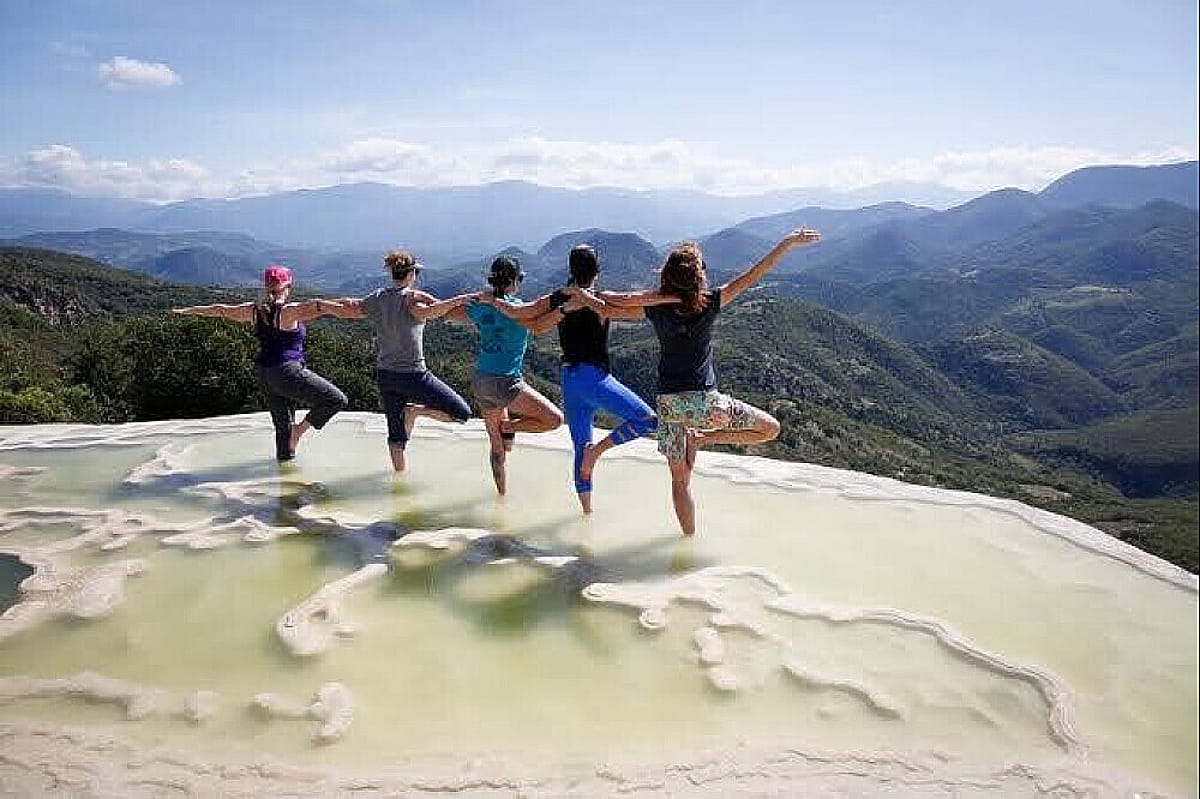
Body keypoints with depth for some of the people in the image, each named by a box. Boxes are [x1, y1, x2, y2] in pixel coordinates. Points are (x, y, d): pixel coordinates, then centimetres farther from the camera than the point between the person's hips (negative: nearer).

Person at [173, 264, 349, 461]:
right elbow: (316, 306, -30)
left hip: (265, 375, 9)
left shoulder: (254, 310, 9)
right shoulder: (288, 312, -12)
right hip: (287, 371, -8)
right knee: (337, 400, -9)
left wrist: (188, 310, 34)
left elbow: (220, 309, 21)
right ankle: (300, 430, -5)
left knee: (283, 426, 16)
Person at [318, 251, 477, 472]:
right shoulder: (412, 298, -12)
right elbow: (427, 312, -35)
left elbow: (340, 309, 15)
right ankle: (416, 411, -7)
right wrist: (462, 299, -34)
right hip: (412, 375, -7)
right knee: (462, 413, -3)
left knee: (396, 433, 19)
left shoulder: (374, 300, 6)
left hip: (384, 375, 7)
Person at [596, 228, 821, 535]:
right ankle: (704, 438, 2)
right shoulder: (709, 304, -9)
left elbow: (609, 298, 0)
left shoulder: (656, 308, -3)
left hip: (668, 403, 4)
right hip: (704, 401, -4)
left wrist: (655, 296, 0)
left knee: (680, 478, 17)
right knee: (770, 428, 11)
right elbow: (753, 275, -6)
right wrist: (789, 241, 0)